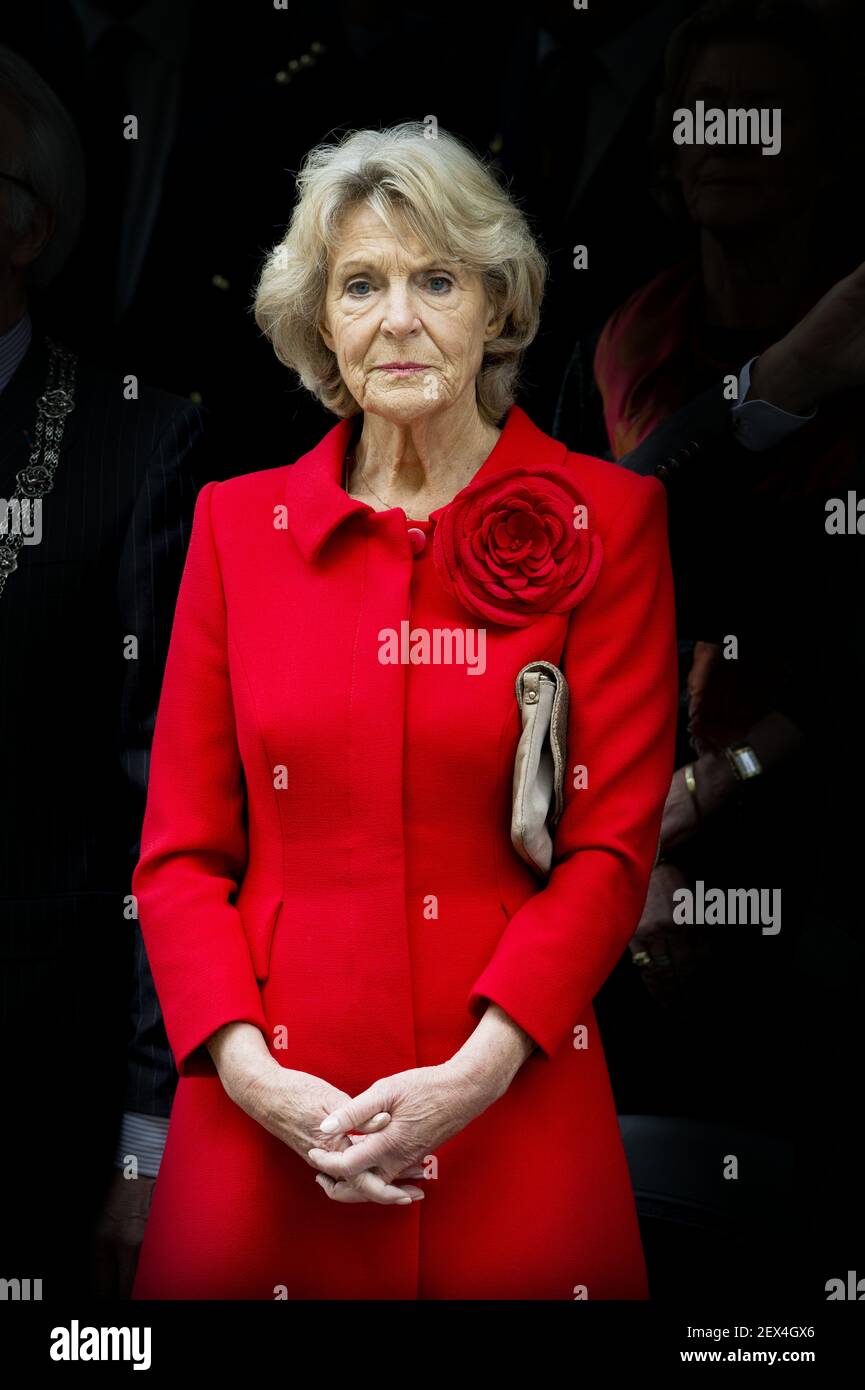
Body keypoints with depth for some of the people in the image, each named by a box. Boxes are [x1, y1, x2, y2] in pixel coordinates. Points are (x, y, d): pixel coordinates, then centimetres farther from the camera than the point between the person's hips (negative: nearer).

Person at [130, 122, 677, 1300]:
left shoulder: (601, 521, 0)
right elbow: (181, 849, 5)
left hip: (511, 1127, -1)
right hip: (269, 1125, 2)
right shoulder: (240, 521, 5)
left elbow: (614, 840, -4)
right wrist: (250, 1069, -9)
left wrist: (476, 1073, -14)